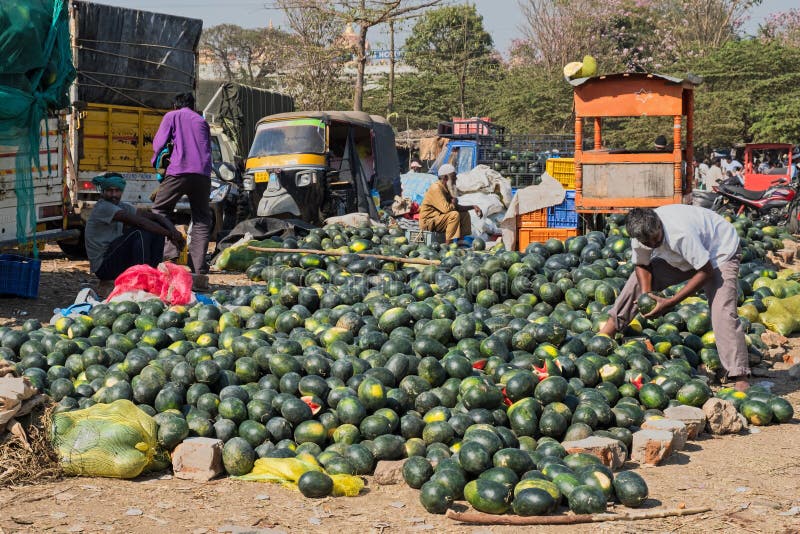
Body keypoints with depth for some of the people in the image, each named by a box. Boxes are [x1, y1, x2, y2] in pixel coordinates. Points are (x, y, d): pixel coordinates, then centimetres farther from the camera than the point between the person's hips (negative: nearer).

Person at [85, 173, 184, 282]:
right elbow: (139, 222, -25)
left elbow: (154, 216, 3)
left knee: (157, 228, 2)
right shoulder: (103, 208, -17)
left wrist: (173, 230, -17)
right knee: (140, 233, -27)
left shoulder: (122, 207, 10)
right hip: (103, 266, -9)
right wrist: (169, 234, -24)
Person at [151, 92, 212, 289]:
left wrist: (157, 162, 29)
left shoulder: (171, 117, 14)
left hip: (178, 171, -3)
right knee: (201, 221, 4)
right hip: (203, 174, 3)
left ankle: (170, 255, -9)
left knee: (160, 211, 11)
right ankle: (199, 271, -6)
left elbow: (158, 144, 11)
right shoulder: (202, 121, 24)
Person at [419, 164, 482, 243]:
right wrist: (454, 203, -7)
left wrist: (472, 207, 9)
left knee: (465, 214, 9)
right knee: (454, 215, -28)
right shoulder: (436, 188, -19)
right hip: (428, 221, -10)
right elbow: (446, 208, -29)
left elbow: (456, 207, 18)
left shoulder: (446, 189, 11)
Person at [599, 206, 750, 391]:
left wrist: (670, 302, -32)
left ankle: (740, 379, -26)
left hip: (720, 252, -7)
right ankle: (606, 334, 15)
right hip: (684, 256, 7)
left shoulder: (681, 233, -41)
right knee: (639, 279, 3)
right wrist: (646, 295, -20)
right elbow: (642, 265, -1)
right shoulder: (642, 234, -20)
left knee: (723, 312, -25)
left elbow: (706, 272, -34)